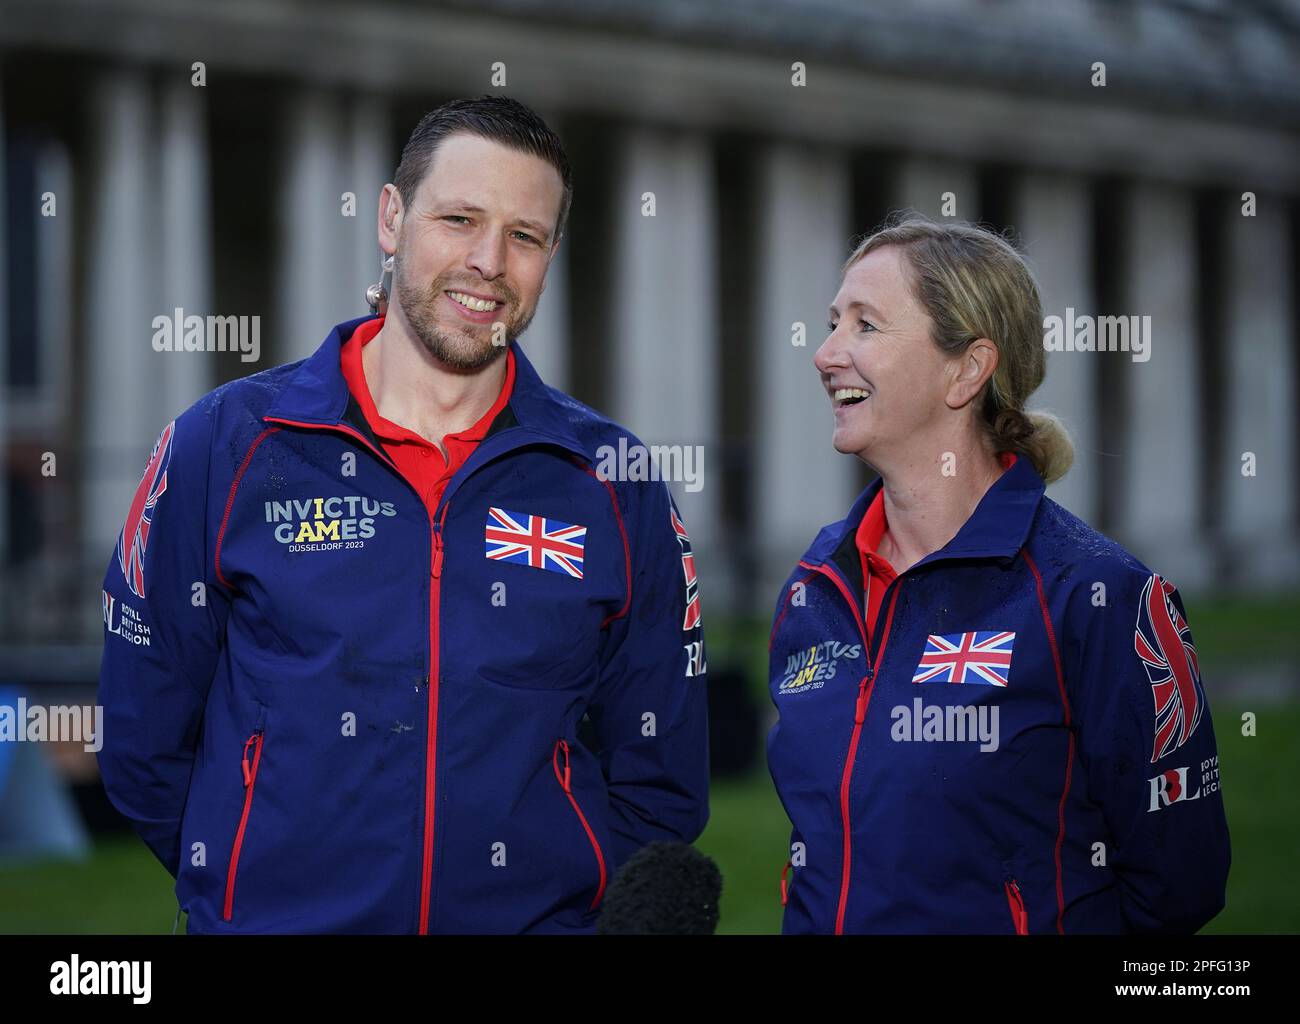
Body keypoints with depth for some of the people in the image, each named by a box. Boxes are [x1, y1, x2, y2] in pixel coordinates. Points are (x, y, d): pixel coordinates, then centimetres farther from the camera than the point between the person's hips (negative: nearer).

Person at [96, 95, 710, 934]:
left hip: (536, 918, 1)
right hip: (273, 917, -1)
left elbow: (659, 786, 5)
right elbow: (146, 751, 1)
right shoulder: (227, 447, -3)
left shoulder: (615, 486, 0)